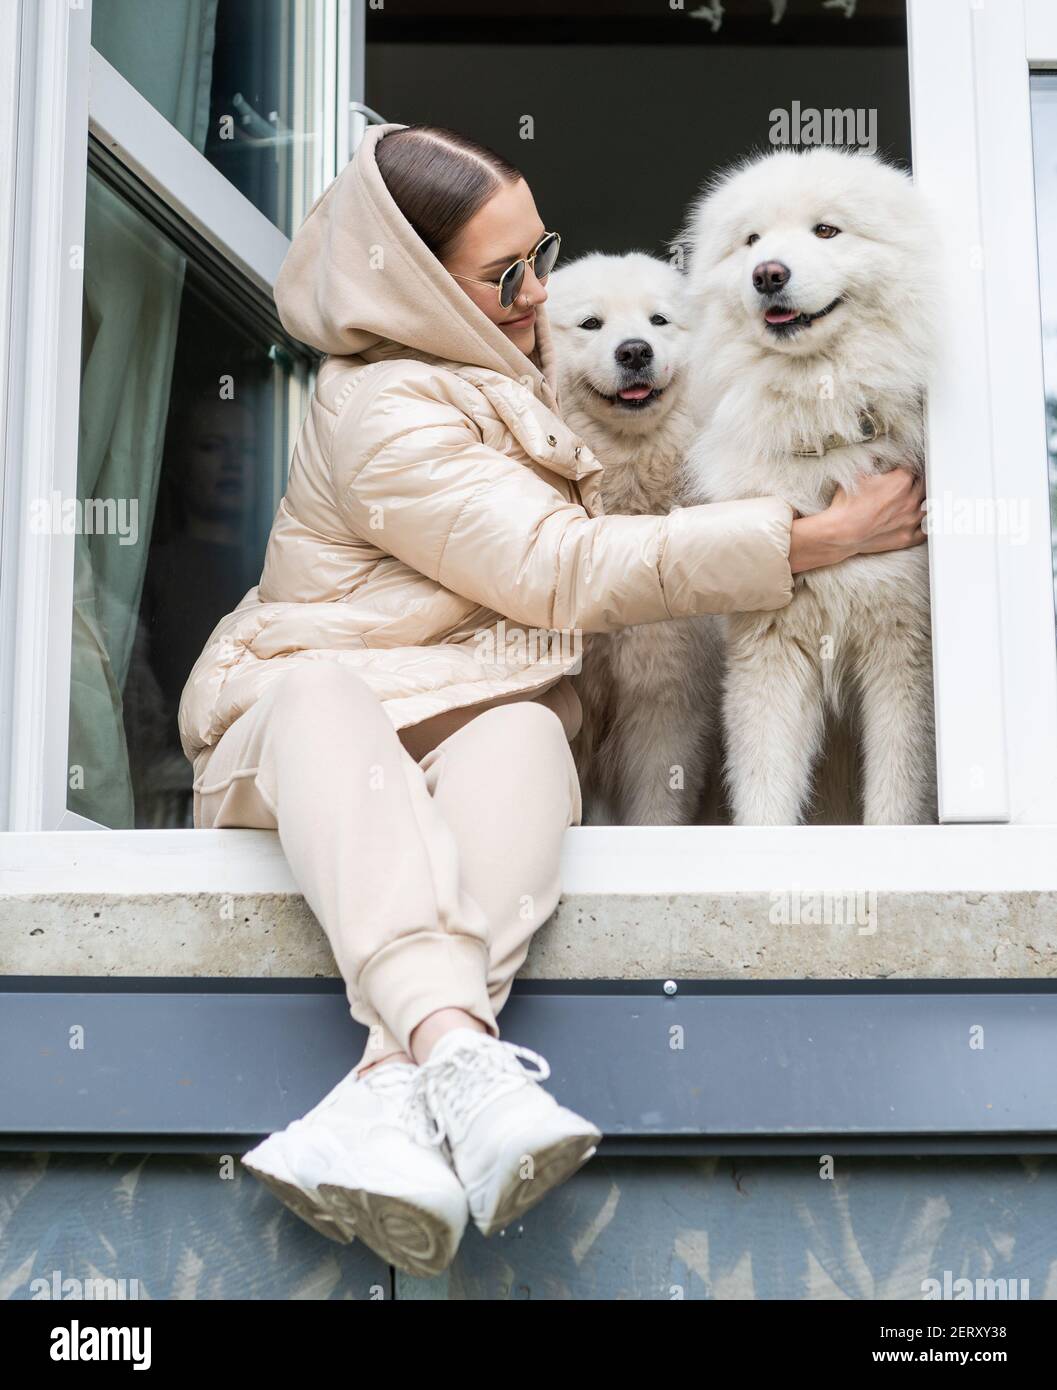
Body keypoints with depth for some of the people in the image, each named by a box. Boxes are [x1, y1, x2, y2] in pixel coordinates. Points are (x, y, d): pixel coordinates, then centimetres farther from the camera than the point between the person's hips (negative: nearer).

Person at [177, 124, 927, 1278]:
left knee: (525, 739, -32)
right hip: (314, 705, -5)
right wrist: (820, 537, -13)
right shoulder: (384, 415, -12)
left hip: (476, 724, 5)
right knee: (324, 696, -41)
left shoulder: (506, 368, 17)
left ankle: (383, 1097, -52)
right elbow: (571, 573, -16)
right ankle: (458, 1051, -59)